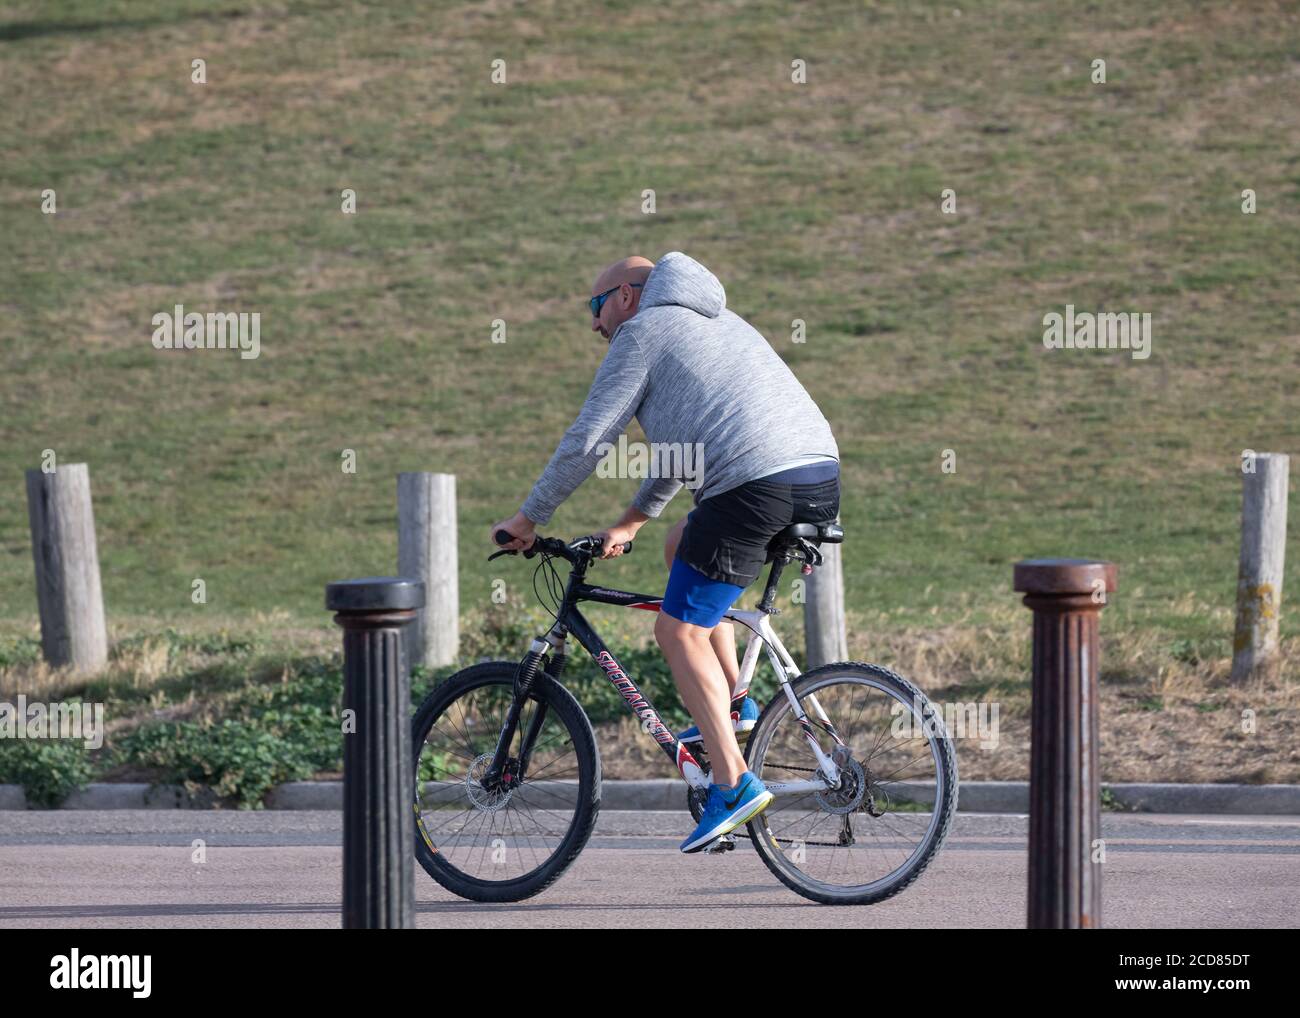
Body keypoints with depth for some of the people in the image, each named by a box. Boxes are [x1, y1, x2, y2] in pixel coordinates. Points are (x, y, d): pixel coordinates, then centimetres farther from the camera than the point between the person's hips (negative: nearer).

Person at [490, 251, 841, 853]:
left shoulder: (642, 331, 6)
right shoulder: (714, 322, 32)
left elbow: (587, 441, 3)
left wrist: (529, 518, 12)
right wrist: (632, 521, 40)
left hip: (754, 483, -9)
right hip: (822, 479, 9)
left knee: (679, 631, -2)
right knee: (681, 547, 30)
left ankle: (733, 784, -11)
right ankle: (734, 705, 23)